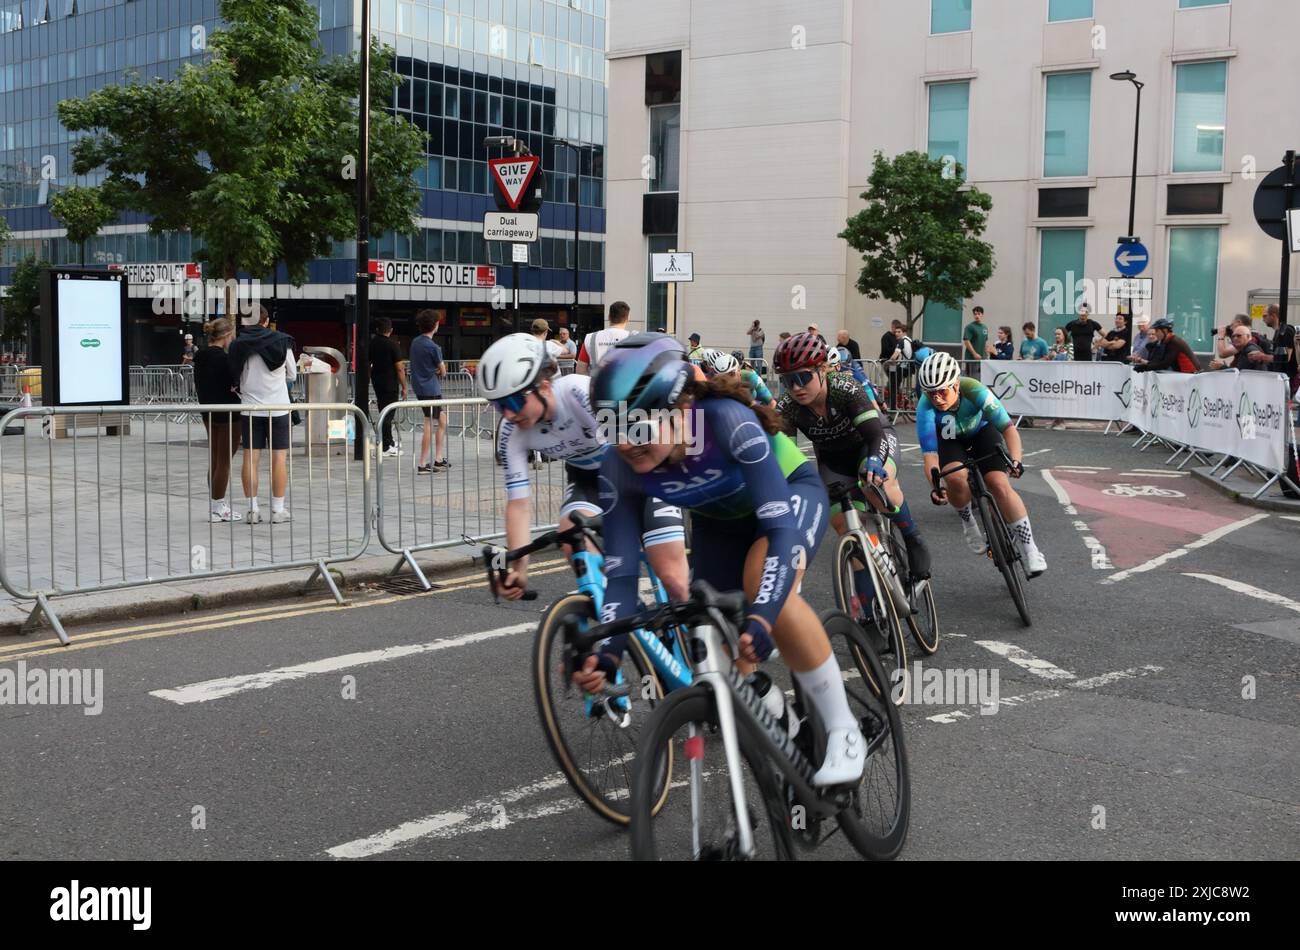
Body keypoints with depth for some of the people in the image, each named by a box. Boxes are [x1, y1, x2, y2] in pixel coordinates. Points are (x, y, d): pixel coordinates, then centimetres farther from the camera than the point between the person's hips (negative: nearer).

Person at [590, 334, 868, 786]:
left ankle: (843, 730, -19)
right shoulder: (621, 467, -27)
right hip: (720, 519, 5)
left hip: (790, 491, -5)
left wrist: (762, 617, -57)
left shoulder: (727, 421, -40)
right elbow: (621, 571, -25)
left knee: (767, 590, -34)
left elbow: (781, 527, -44)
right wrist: (608, 650, -42)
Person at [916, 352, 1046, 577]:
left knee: (999, 484, -20)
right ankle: (968, 522, 2)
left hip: (981, 430, 0)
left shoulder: (974, 391, -36)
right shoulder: (925, 407, -35)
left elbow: (1008, 427, -36)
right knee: (955, 478, -30)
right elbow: (929, 452, -39)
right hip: (949, 438, 0)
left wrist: (1016, 460, -52)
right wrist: (935, 484, -55)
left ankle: (1029, 549, -9)